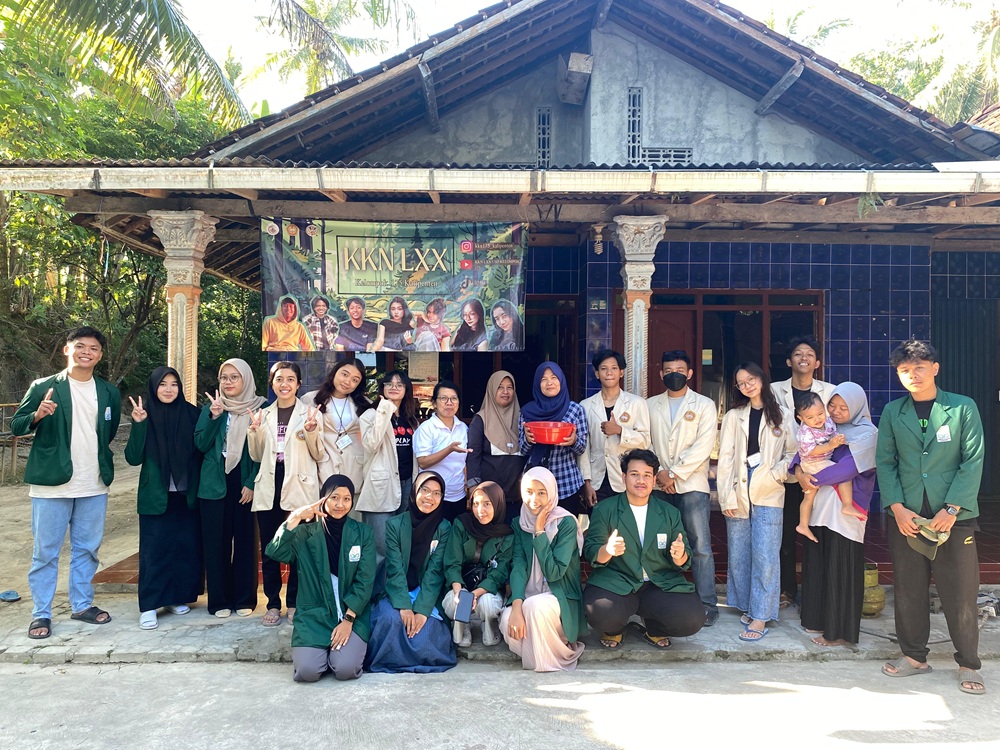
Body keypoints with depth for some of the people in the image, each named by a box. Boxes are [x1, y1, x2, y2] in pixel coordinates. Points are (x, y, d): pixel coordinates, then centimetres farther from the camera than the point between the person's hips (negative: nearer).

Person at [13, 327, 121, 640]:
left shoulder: (109, 392, 8)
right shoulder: (43, 387, -3)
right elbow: (16, 426, -3)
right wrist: (38, 415, -22)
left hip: (94, 486, 4)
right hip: (52, 485, -3)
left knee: (87, 549, 13)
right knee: (45, 552, 4)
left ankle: (82, 604, 26)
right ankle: (41, 614, 15)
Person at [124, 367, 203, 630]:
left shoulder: (190, 413, 0)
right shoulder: (146, 415, -3)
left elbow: (202, 449, -1)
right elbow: (133, 458, -8)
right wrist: (138, 424, -19)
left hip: (186, 495, 2)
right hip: (156, 496, -2)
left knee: (186, 547, 8)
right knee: (154, 550, 0)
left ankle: (176, 597, 24)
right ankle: (148, 606, 8)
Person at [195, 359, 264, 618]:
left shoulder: (258, 408, 1)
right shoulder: (211, 407, 7)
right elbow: (201, 444, -1)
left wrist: (251, 484, -7)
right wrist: (214, 417, -14)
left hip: (245, 483, -1)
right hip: (215, 484, 2)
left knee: (245, 539, 2)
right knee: (216, 541, 3)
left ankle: (244, 598, 14)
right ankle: (219, 599, 14)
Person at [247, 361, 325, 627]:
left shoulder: (310, 413, 2)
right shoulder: (264, 414, 11)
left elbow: (319, 456, 0)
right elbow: (257, 456, 13)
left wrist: (312, 432, -16)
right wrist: (254, 430, -2)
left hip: (299, 489, -3)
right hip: (269, 490, 3)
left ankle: (294, 603, 16)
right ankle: (273, 604, 18)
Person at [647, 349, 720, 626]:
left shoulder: (704, 405, 5)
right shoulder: (651, 405, 15)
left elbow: (704, 446, -6)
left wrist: (674, 473, -10)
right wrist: (658, 474, -6)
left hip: (692, 484, -3)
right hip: (659, 486, 3)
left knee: (700, 546, -5)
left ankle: (707, 606, 2)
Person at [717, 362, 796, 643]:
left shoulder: (782, 417, 6)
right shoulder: (733, 417, 9)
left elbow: (792, 453, 8)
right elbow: (725, 458, 3)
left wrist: (776, 473, -11)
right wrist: (726, 496, -4)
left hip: (768, 495, -2)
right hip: (739, 494, 2)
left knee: (765, 556, -6)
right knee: (739, 554, 7)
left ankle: (760, 617, -1)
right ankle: (747, 606, 22)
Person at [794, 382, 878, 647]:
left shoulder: (867, 433, -5)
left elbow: (848, 467, -15)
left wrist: (814, 480, -12)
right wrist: (799, 470, -14)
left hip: (844, 510, -6)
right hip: (819, 506, 6)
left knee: (840, 569, -1)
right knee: (816, 563, 10)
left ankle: (840, 631, 9)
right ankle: (820, 620, 23)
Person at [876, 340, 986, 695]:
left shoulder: (963, 407, 0)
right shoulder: (892, 413, 7)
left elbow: (973, 461, -4)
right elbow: (885, 462, 5)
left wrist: (951, 509, -12)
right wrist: (898, 508, -7)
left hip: (954, 517, -2)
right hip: (906, 517, 2)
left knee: (961, 594, 3)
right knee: (908, 592, 9)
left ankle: (968, 664, 19)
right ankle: (914, 656, 24)